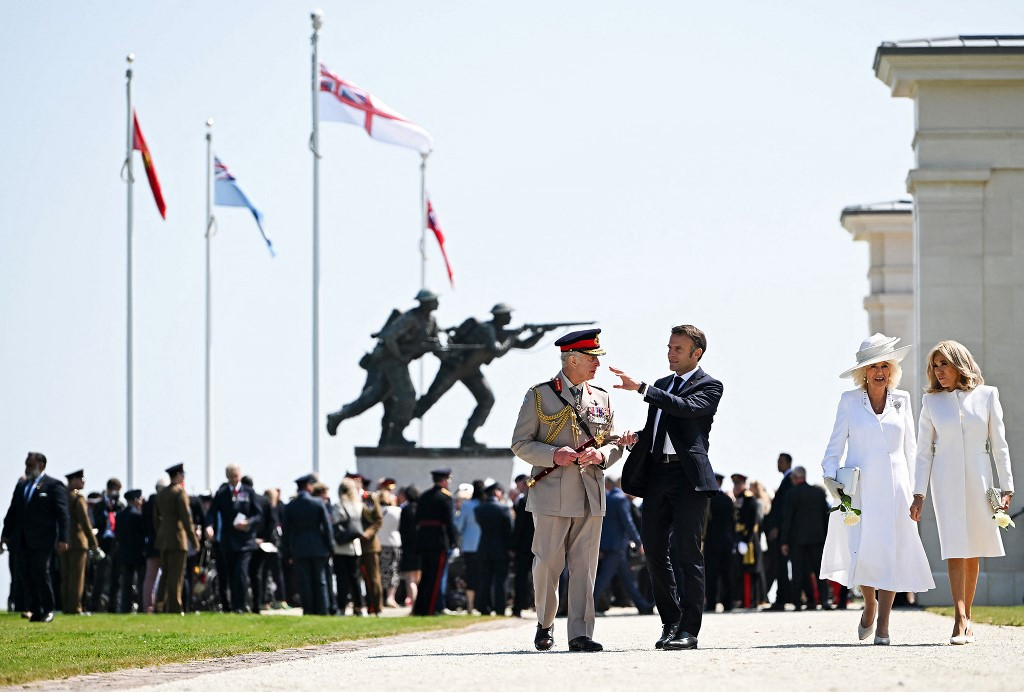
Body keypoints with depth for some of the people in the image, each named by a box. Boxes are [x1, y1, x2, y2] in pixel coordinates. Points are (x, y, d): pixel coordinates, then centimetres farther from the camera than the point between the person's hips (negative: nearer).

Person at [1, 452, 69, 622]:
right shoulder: (21, 486, 18)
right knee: (27, 576, 2)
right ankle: (34, 610, 5)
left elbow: (63, 514, -6)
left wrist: (62, 539, -14)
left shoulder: (54, 486, -1)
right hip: (22, 541, 6)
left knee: (41, 573, -10)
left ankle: (48, 610, 0)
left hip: (42, 540, -6)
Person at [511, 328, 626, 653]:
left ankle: (580, 633, -2)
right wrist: (553, 455, -15)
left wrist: (601, 455, -6)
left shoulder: (601, 399, 14)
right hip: (552, 493, -3)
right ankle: (545, 624, 17)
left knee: (584, 565, -2)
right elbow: (520, 443, 1)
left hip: (591, 494, 3)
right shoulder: (539, 395, 2)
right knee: (548, 562, -2)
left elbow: (615, 443, 17)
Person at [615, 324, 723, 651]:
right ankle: (671, 623, 15)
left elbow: (686, 408, -19)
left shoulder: (709, 386, 1)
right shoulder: (661, 386, 22)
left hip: (688, 476, -7)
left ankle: (689, 629, -7)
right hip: (656, 473, 7)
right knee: (654, 551, 5)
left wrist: (640, 388, -24)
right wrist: (635, 438, 2)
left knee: (687, 551, -8)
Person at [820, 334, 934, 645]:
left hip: (893, 488, 1)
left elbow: (910, 447, 13)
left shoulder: (901, 400, 9)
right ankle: (870, 604, 22)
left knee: (891, 554, -6)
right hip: (859, 488, -1)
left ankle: (882, 626, -2)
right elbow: (835, 445, 5)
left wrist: (912, 489, 10)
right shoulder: (850, 400, 4)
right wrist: (830, 476, -9)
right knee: (861, 552, -6)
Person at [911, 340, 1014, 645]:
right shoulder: (931, 402, 5)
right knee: (955, 550, -12)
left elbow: (999, 445, 5)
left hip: (978, 479, 1)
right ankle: (960, 621, -19)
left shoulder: (987, 396, 3)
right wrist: (919, 494, 1)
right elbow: (924, 451, 6)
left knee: (972, 553, 5)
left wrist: (1006, 487, 1)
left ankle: (966, 616, 16)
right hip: (946, 482, -1)